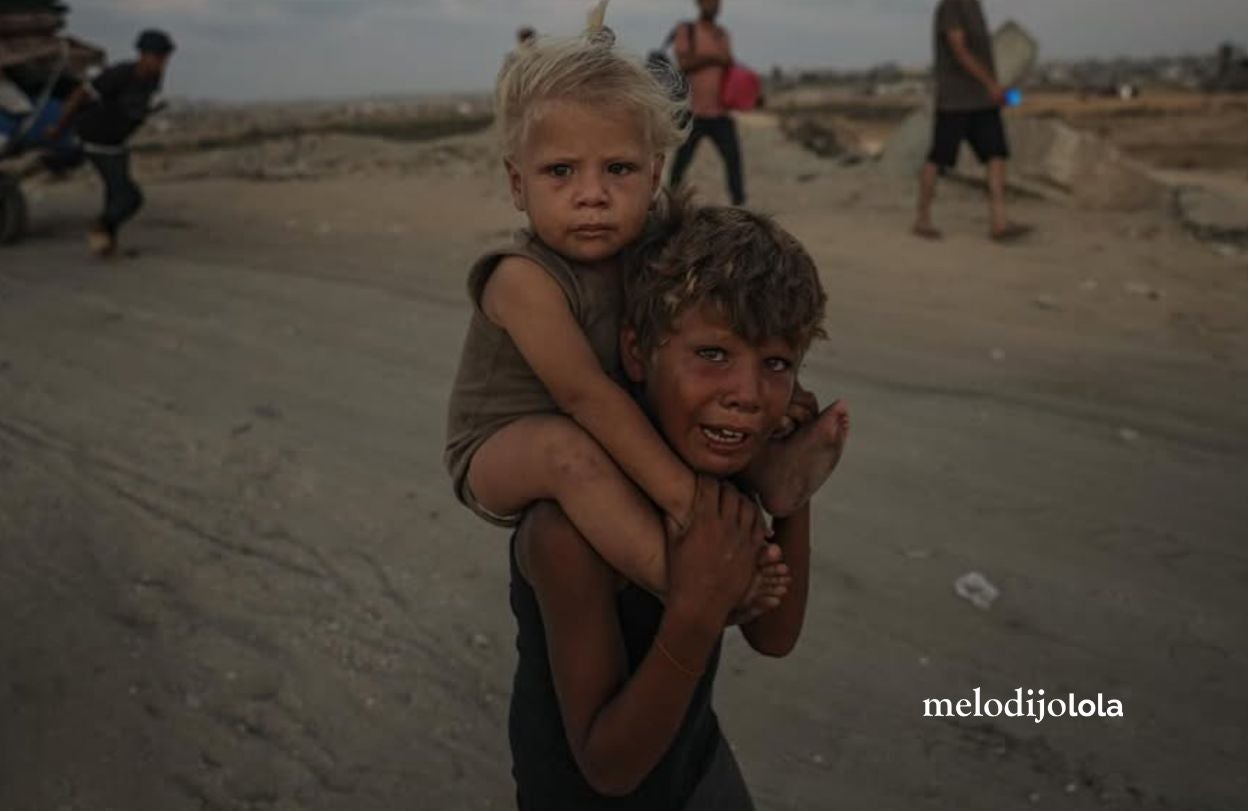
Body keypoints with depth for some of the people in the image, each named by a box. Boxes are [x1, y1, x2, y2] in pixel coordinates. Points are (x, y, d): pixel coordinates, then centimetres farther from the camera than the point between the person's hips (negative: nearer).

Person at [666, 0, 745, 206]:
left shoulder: (723, 35, 15)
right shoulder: (685, 31, 2)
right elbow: (682, 62, -13)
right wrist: (712, 57, -18)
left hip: (721, 113, 3)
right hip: (693, 112, -3)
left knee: (733, 157, -6)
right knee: (682, 160, 4)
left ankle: (739, 203, -1)